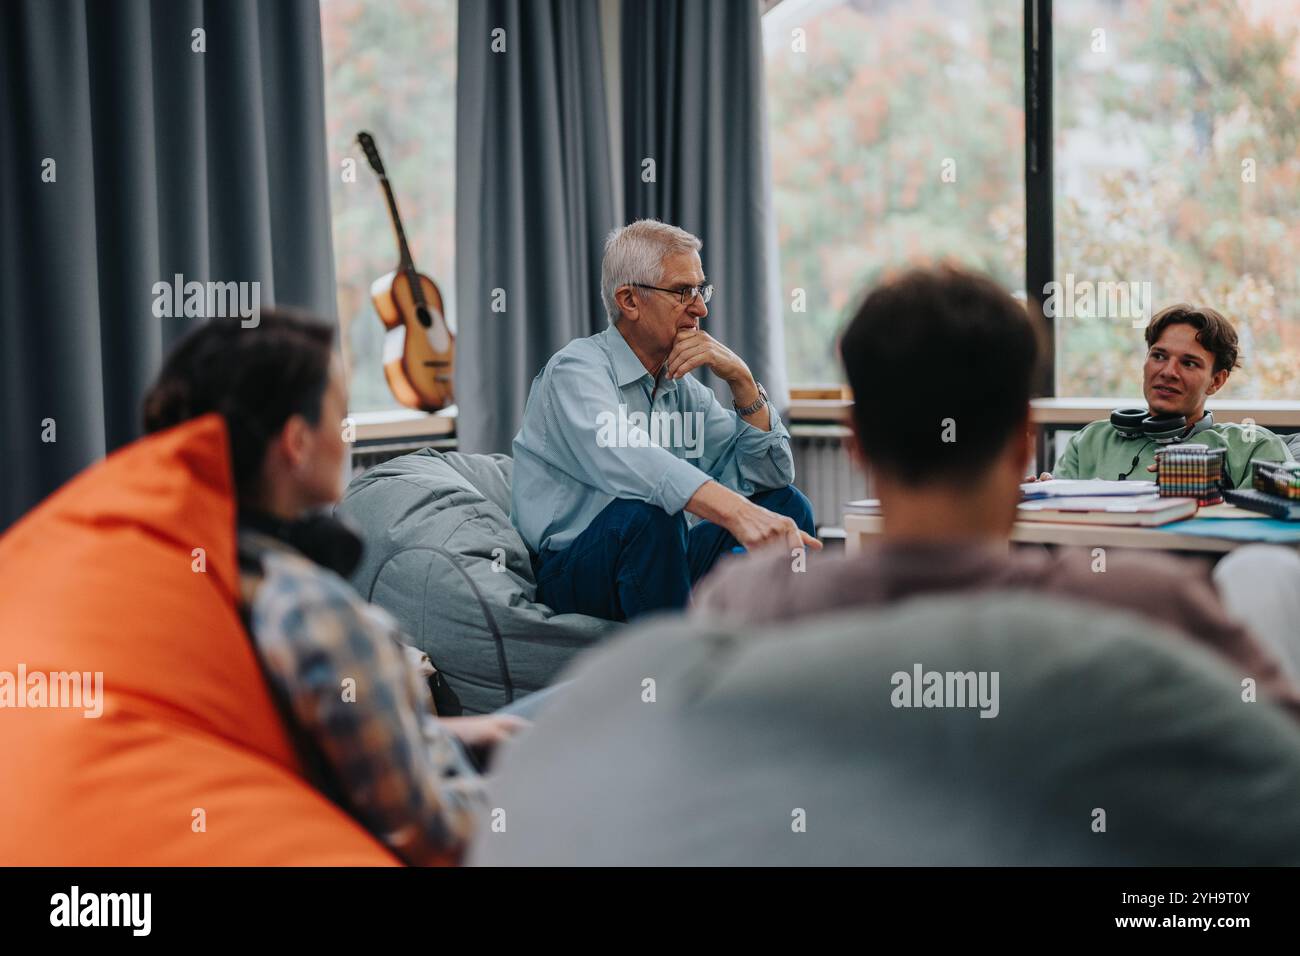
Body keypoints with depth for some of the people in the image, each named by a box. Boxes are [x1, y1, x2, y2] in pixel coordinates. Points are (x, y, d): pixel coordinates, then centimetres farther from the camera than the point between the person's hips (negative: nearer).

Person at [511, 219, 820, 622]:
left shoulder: (682, 386, 11)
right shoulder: (577, 370, -13)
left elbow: (770, 474, 7)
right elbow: (625, 461, -35)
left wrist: (740, 378, -7)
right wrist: (737, 512, -49)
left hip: (658, 567, 7)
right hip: (571, 573, -7)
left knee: (787, 505, -2)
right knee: (644, 511, -35)